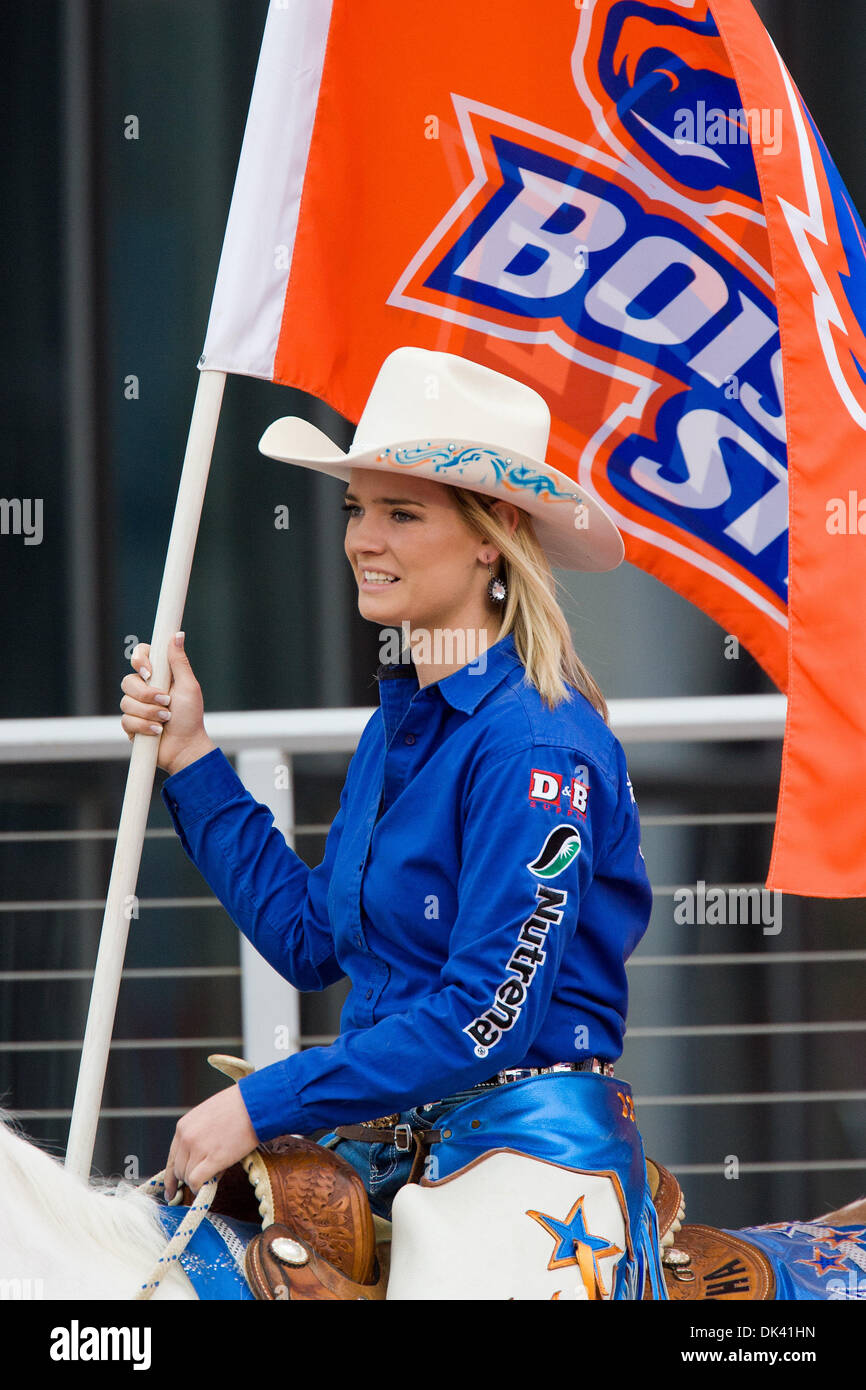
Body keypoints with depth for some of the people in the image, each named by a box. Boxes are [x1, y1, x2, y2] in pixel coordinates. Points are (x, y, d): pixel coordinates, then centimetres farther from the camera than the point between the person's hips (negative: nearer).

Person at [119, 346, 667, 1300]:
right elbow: (310, 938, 19)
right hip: (383, 1150, 8)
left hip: (527, 1147, -8)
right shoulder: (401, 719, 12)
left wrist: (261, 1106, -16)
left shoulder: (534, 741, -15)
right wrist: (186, 758, 17)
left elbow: (489, 1015, -19)